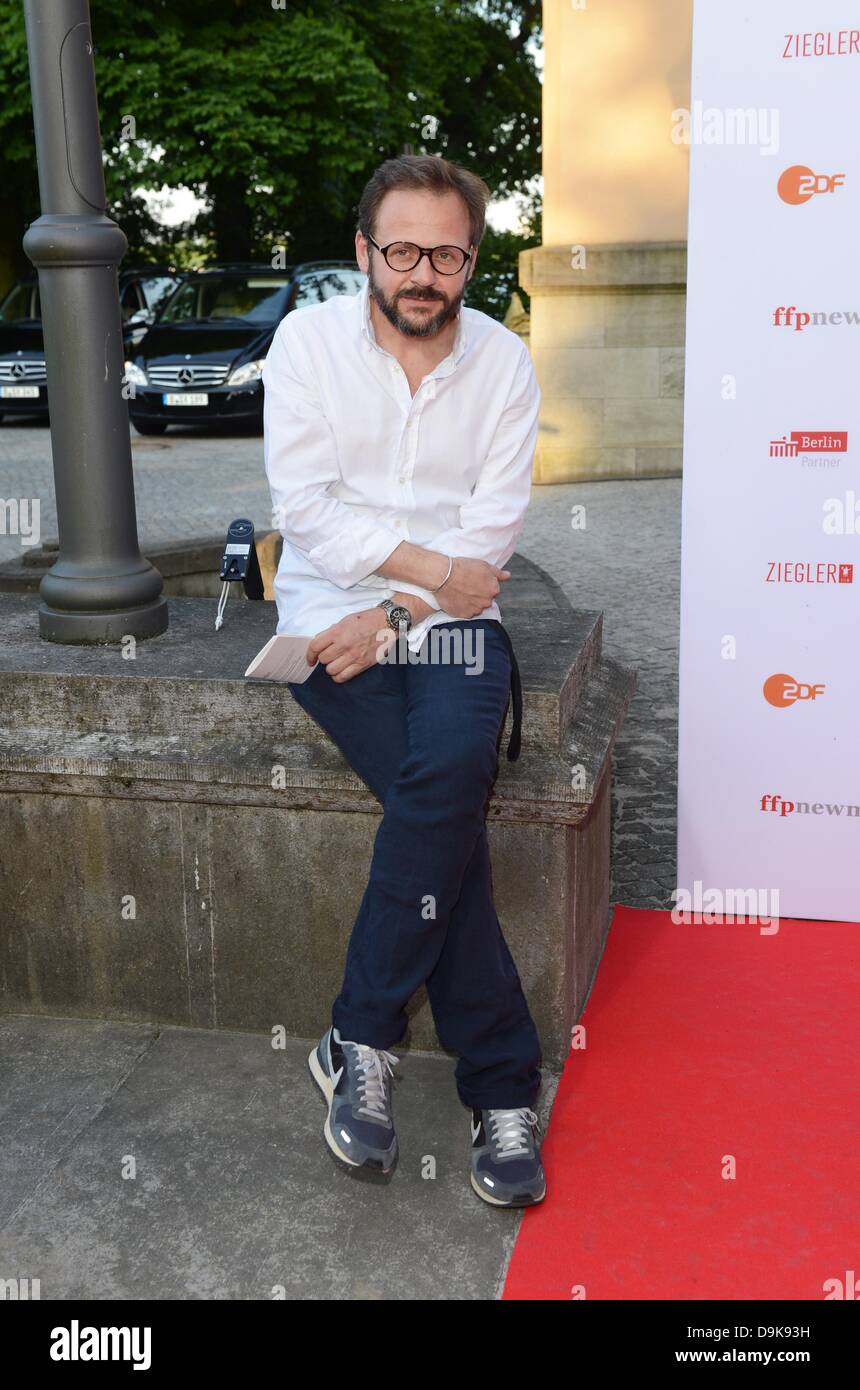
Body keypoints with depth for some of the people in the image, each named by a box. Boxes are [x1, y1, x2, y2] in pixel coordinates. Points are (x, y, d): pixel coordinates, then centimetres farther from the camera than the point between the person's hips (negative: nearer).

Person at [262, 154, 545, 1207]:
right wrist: (430, 567, -14)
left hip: (453, 620, 2)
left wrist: (395, 613, -14)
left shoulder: (504, 362, 5)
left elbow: (492, 528, -3)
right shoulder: (309, 339, 1)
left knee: (450, 774, -30)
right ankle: (503, 1087, -12)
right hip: (330, 613, -1)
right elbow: (304, 502, -8)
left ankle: (361, 1041, -13)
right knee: (447, 800, -25)